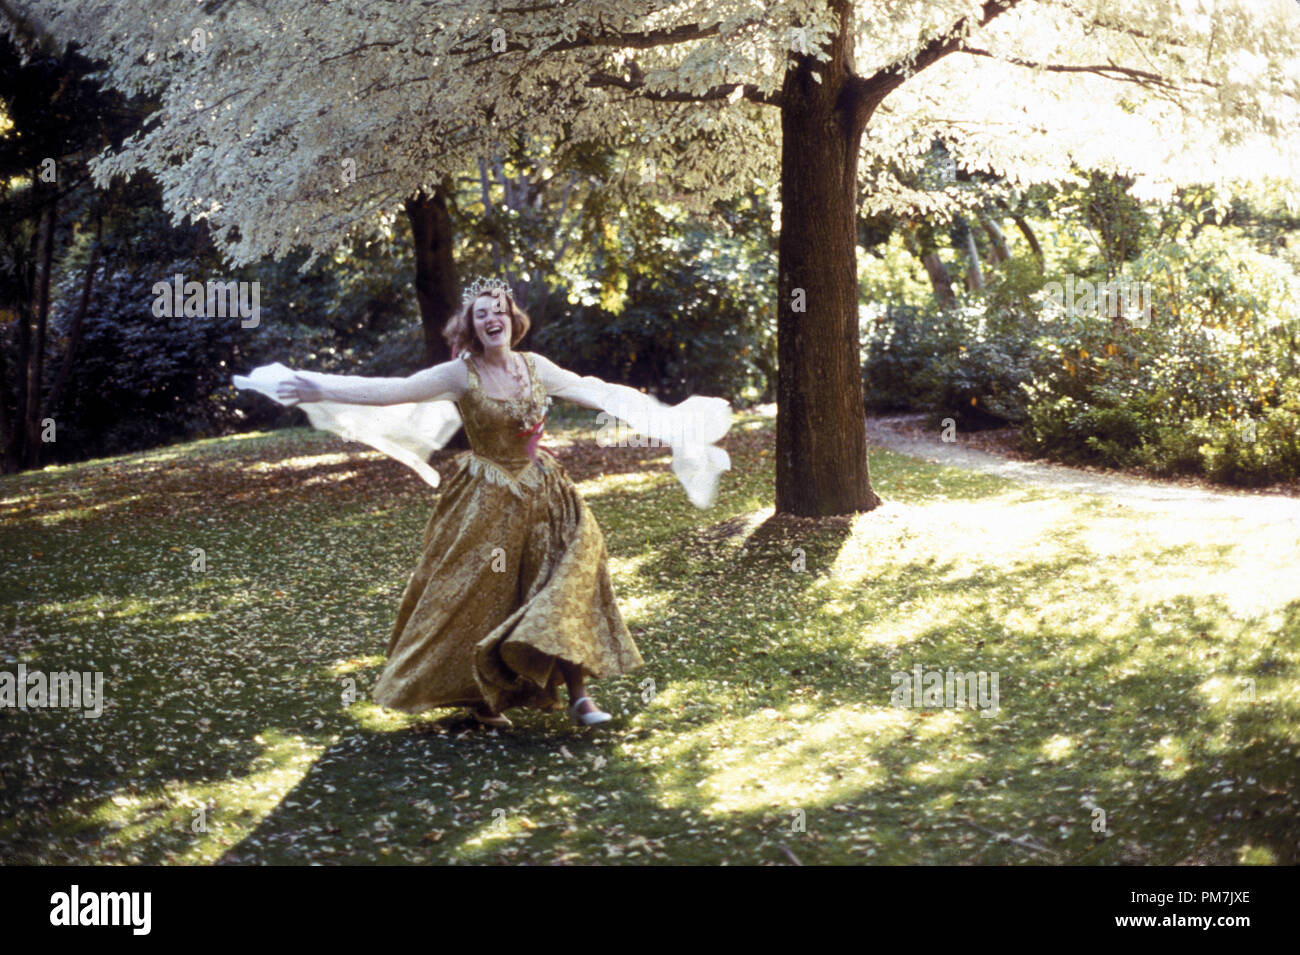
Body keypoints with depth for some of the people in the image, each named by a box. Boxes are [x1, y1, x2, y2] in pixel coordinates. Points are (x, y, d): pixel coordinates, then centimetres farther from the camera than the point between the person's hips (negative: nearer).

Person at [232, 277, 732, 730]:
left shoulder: (534, 366, 3)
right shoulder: (460, 375, -11)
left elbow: (588, 390, 15)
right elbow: (390, 391, -20)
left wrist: (652, 414, 20)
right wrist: (321, 391, -31)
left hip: (543, 494, 4)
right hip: (489, 500, -4)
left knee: (570, 583, -4)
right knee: (480, 595, -3)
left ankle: (577, 693, 1)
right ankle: (480, 695, 14)